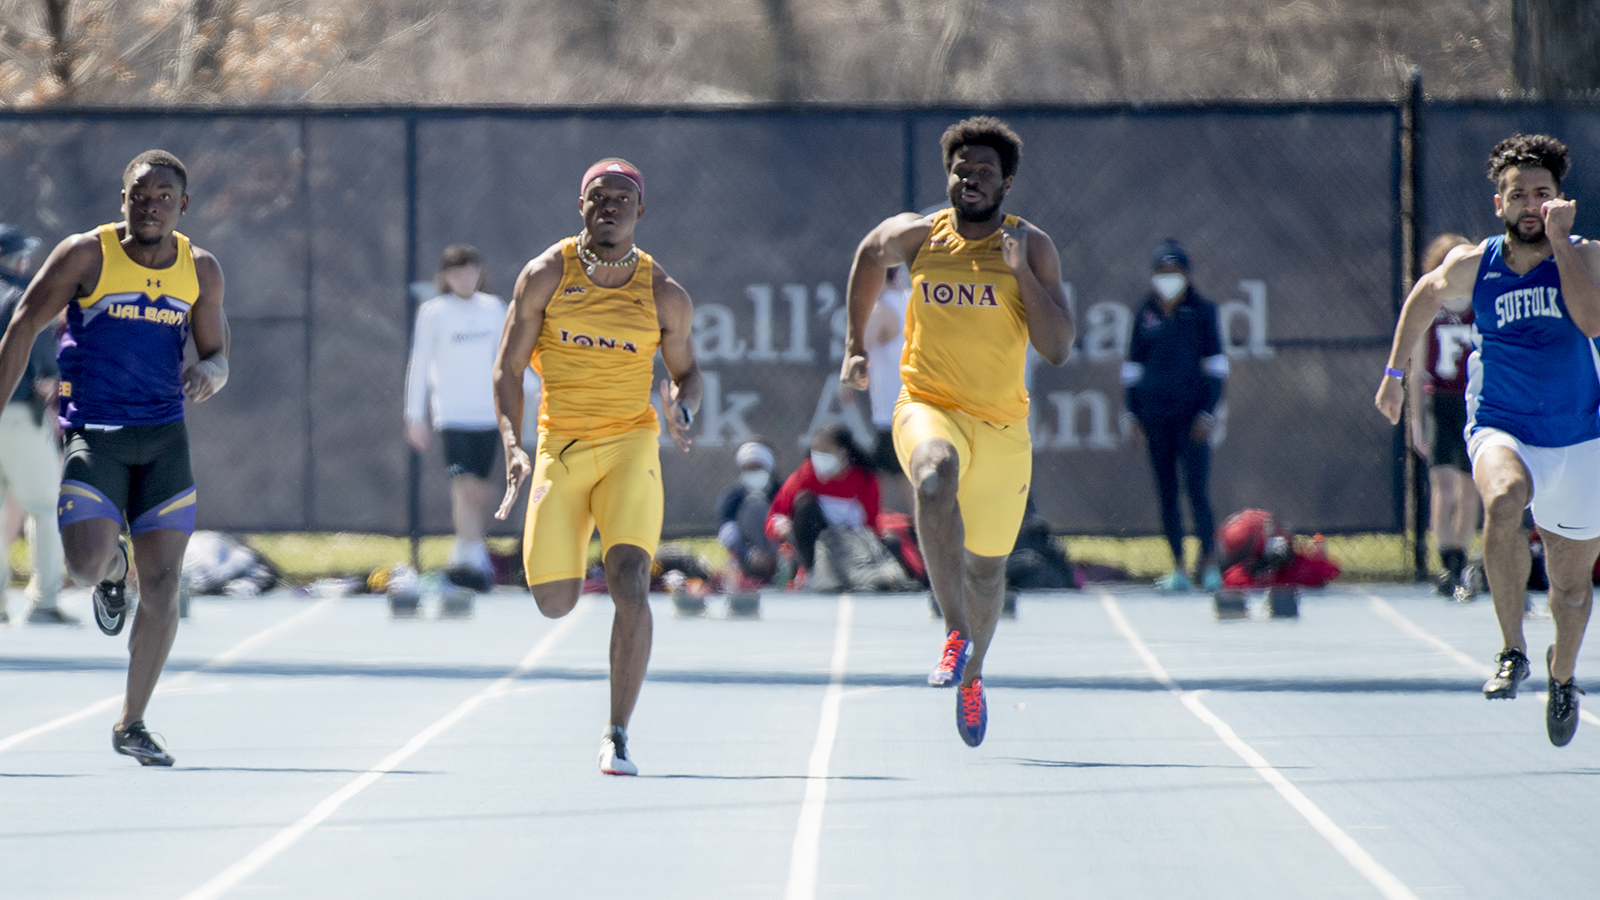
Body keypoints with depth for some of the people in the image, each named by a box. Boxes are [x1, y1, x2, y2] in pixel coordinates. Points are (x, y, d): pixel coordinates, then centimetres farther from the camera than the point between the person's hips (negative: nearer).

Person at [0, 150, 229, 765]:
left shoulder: (201, 271, 6)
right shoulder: (86, 255, -5)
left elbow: (217, 355, 13)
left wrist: (209, 372, -12)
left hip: (164, 438, 3)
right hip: (94, 433, -3)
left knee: (162, 587, -3)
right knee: (88, 564, -21)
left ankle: (131, 724, 12)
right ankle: (113, 568, 20)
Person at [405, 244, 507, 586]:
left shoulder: (494, 308, 9)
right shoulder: (433, 313, -2)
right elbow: (419, 366, 0)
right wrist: (415, 416, -3)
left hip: (488, 415, 4)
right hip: (453, 414, -4)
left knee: (478, 492, 7)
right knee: (464, 487, -15)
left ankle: (462, 554, 21)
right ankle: (475, 557, -19)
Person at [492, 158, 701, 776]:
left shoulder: (666, 296, -1)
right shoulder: (545, 276, -4)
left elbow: (686, 370, 13)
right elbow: (508, 369, 0)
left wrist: (682, 410, -11)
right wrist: (512, 446, -14)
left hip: (630, 446, -1)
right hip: (560, 447, 1)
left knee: (629, 586, -19)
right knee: (554, 603, -1)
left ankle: (617, 735, -11)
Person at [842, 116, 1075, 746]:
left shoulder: (1033, 247, -6)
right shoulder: (916, 236, -2)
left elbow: (1057, 350, -13)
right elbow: (869, 255, 22)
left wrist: (1021, 269, -21)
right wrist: (855, 345, 20)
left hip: (1002, 427, 1)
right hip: (928, 407, -1)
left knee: (986, 567, 13)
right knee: (935, 476, -38)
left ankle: (971, 675, 42)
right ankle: (956, 632, -37)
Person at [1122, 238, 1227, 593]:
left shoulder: (1202, 311, 2)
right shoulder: (1145, 315, 9)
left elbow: (1216, 365, 1)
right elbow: (1133, 367, 14)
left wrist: (1208, 412, -7)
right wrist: (1133, 413, 7)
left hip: (1191, 413, -3)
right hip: (1154, 412, 3)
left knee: (1197, 486, -12)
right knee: (1166, 490, 3)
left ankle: (1210, 563, -8)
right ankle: (1178, 567, 8)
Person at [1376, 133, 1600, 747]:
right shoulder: (1472, 267, -3)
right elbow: (1425, 295, 19)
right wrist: (1395, 372, 21)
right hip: (1502, 429, -1)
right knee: (1503, 500, -37)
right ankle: (1512, 651, -26)